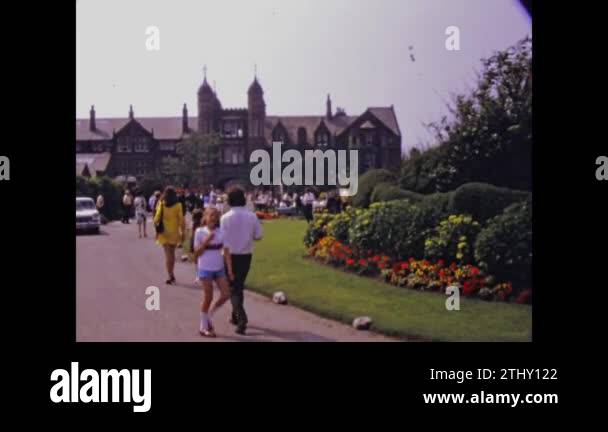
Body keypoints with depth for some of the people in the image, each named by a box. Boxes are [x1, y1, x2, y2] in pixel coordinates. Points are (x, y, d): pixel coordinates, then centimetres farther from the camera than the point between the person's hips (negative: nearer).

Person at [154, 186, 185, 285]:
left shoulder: (161, 204, -7)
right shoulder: (178, 205, -8)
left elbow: (157, 218, -5)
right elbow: (181, 220, -8)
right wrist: (183, 232, 0)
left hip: (164, 232, -1)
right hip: (174, 232, 1)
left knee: (168, 254, 2)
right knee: (172, 253, 17)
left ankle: (170, 275, -6)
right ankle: (171, 274, 23)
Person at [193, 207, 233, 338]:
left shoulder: (221, 232, -1)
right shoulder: (200, 232, -7)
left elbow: (226, 252, -1)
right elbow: (197, 253, -8)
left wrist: (230, 270, -6)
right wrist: (206, 241, -20)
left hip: (219, 268, 4)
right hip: (205, 269, -4)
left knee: (226, 295, -1)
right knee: (208, 298, 1)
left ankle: (209, 315, 23)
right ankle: (204, 327, 17)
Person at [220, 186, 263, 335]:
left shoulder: (225, 218, -15)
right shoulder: (252, 216, -8)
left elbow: (223, 239, -14)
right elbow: (258, 235, -2)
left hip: (231, 255, -3)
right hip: (246, 255, 3)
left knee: (233, 288, 3)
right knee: (239, 285, 20)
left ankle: (241, 317, -15)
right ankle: (236, 316, 30)